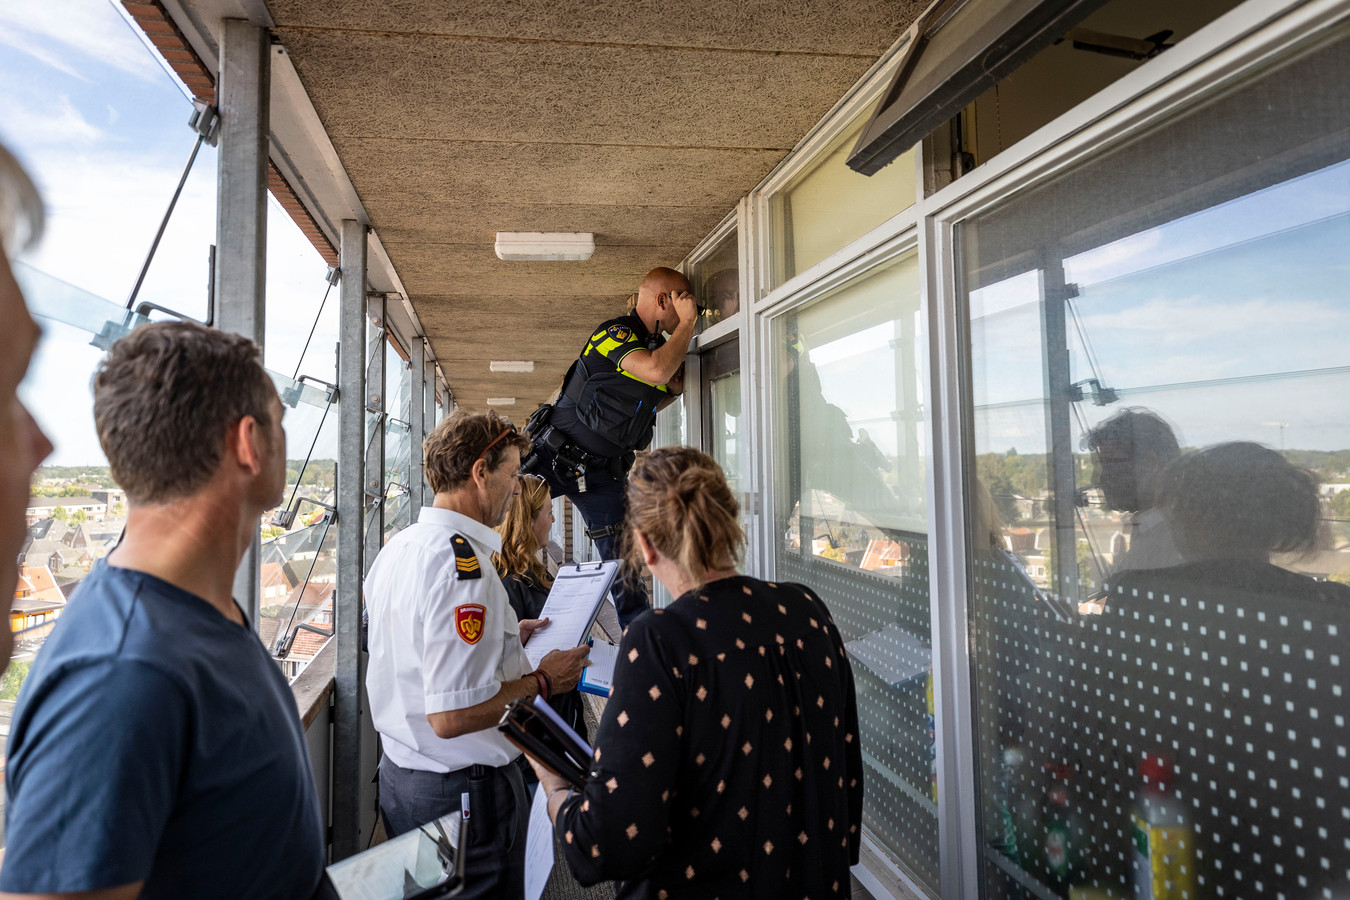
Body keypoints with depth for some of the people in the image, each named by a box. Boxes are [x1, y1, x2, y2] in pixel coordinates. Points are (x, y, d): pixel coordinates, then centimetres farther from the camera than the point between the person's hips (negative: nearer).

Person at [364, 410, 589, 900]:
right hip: (464, 790, -9)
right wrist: (542, 681, -16)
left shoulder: (397, 547, 4)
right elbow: (452, 715, -30)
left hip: (399, 771, 9)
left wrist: (505, 638, 14)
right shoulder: (462, 562, -26)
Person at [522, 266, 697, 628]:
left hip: (600, 470, 7)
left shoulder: (657, 344, 10)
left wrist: (673, 391, 4)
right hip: (556, 453, -6)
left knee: (623, 558, 3)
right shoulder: (615, 332, -15)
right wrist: (688, 321, -21)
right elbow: (656, 370, -34)